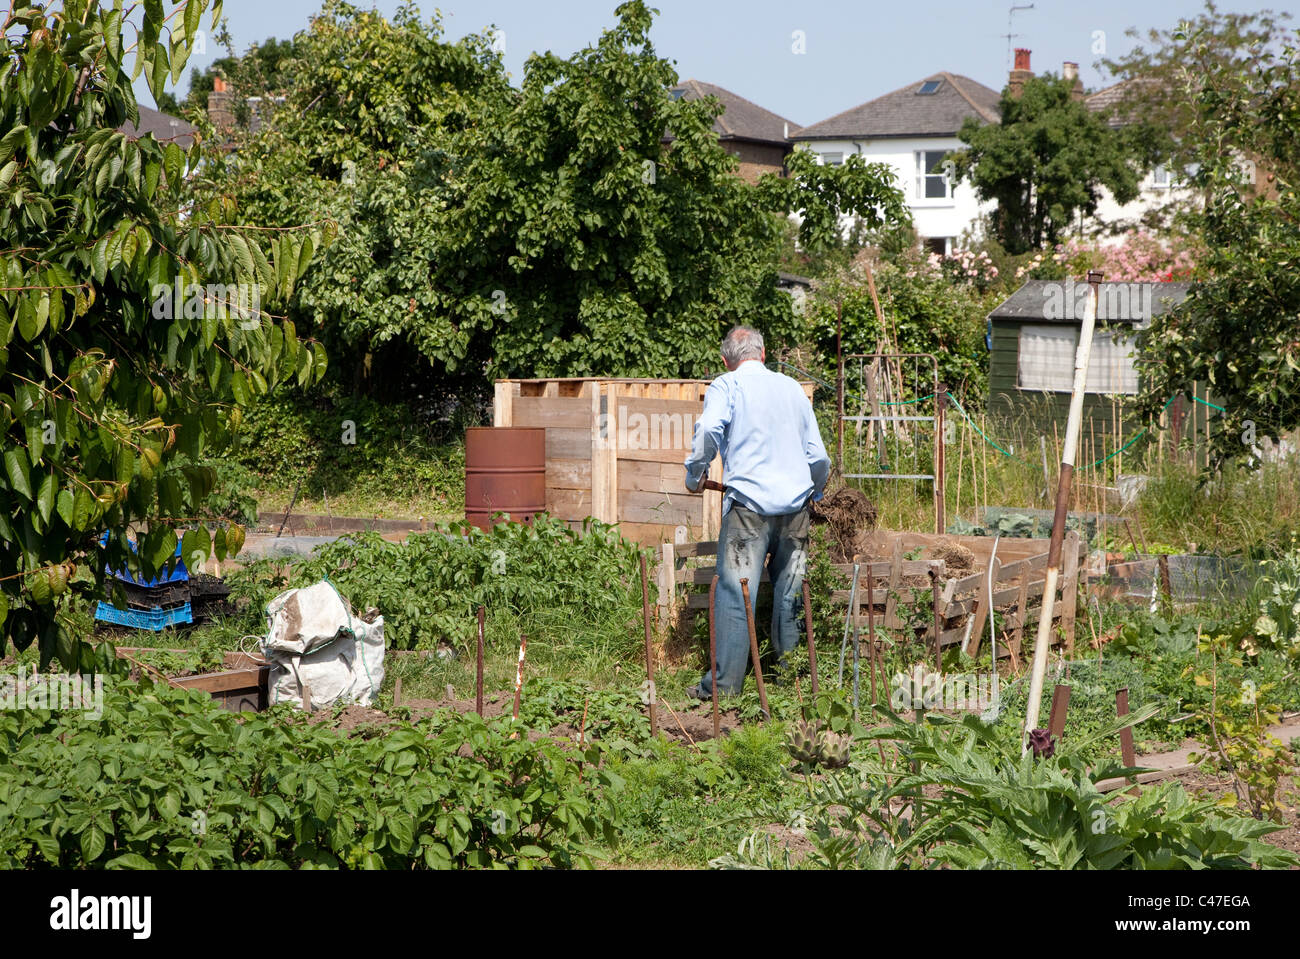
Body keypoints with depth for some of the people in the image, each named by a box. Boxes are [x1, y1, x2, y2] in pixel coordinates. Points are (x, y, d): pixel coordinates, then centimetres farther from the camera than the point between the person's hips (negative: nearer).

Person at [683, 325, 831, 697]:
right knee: (790, 593, 9)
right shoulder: (792, 387, 18)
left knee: (735, 593, -5)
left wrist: (694, 475, -2)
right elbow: (819, 457, 19)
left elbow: (709, 430, -17)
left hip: (750, 503, -4)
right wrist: (812, 494, 36)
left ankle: (725, 683, -7)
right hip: (796, 504, 4)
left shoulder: (725, 387, 4)